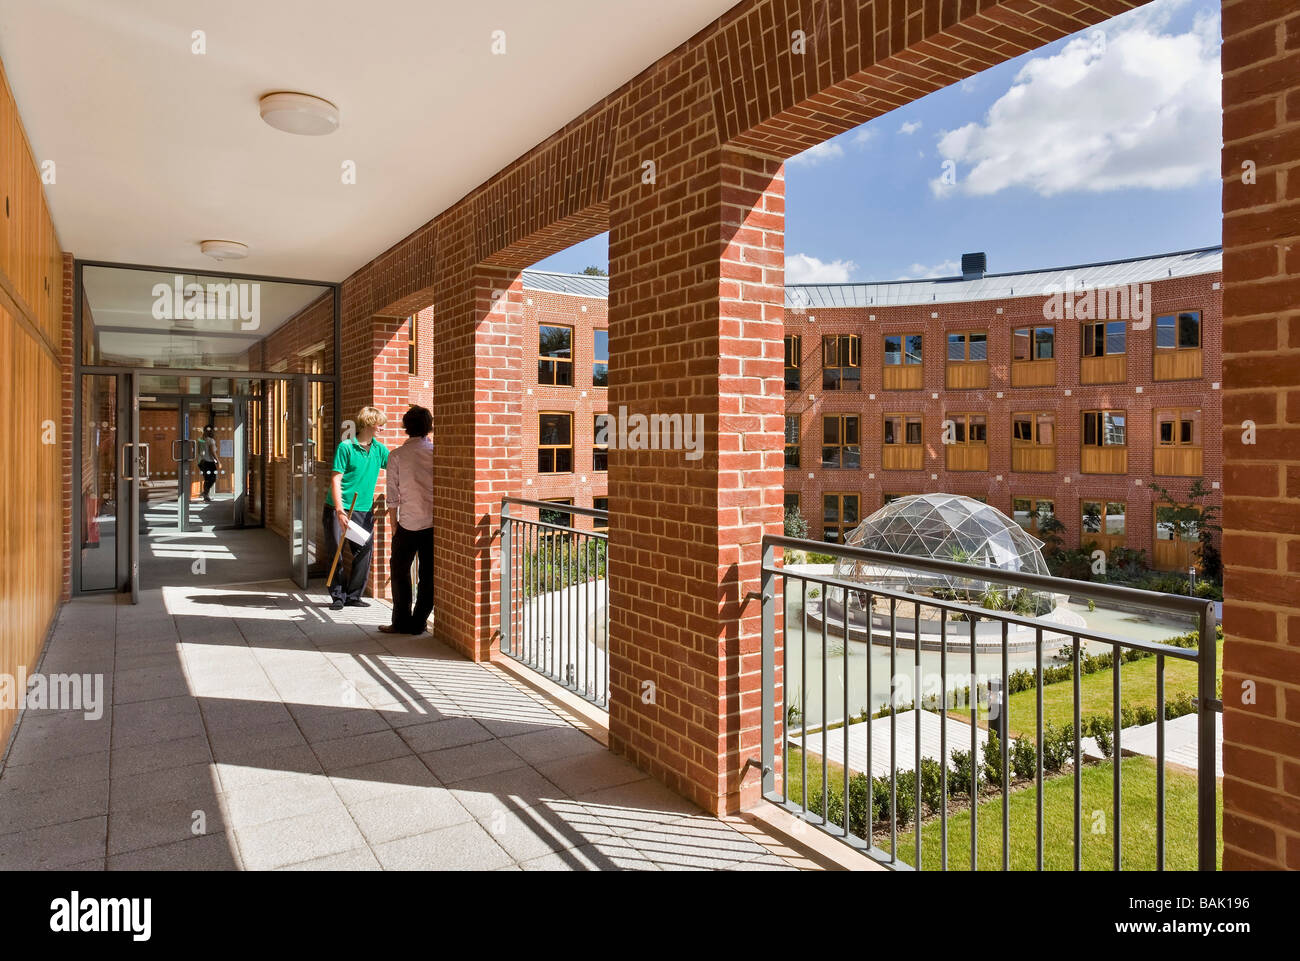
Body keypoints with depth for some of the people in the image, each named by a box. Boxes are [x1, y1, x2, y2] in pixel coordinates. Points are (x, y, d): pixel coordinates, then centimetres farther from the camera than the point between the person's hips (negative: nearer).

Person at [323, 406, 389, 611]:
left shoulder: (379, 449, 7)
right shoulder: (346, 447, -8)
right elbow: (335, 479, -11)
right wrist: (339, 510, -18)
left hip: (364, 510, 5)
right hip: (339, 509, -4)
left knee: (364, 552, 4)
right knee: (335, 552, 2)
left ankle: (353, 595, 16)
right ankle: (338, 595, 15)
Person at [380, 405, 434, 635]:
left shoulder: (397, 455, -4)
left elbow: (393, 497, -2)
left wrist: (394, 527, 7)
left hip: (408, 523, -1)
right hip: (434, 521, 2)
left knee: (400, 571, 13)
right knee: (428, 574, 10)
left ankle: (402, 622, 15)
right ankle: (419, 622, 14)